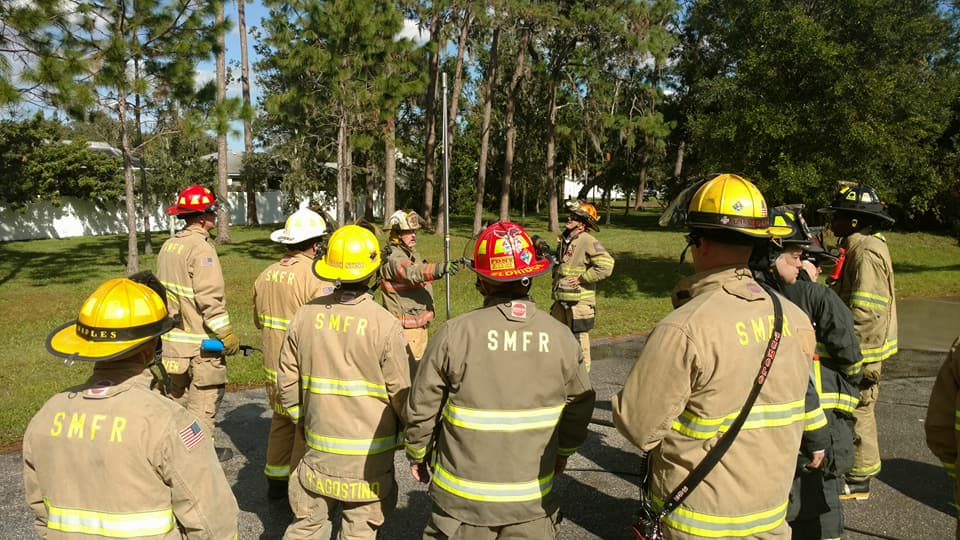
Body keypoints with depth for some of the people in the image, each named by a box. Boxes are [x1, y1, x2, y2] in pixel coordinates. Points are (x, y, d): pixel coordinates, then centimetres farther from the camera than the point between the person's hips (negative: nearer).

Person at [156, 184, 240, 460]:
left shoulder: (168, 245, 10)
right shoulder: (201, 248, -18)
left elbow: (163, 289, 16)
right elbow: (210, 299, -22)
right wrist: (226, 335, -17)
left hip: (172, 337, 9)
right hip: (200, 340, -9)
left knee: (177, 394, 20)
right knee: (204, 396, 2)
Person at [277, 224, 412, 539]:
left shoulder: (305, 316, -6)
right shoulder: (385, 325, -18)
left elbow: (287, 383, 2)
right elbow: (401, 394, -12)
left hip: (319, 448, 3)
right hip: (369, 453, -3)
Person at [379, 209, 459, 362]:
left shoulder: (412, 252, 13)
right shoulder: (393, 258, -18)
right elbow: (412, 273, -38)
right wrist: (438, 268, -52)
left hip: (420, 324, 10)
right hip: (406, 327, -10)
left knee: (419, 360, 20)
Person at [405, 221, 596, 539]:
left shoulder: (454, 333, -17)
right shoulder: (561, 337, -9)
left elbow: (422, 408, -8)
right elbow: (580, 407, 3)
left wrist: (417, 456, 11)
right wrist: (562, 451, 21)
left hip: (462, 500, -1)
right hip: (533, 501, 2)